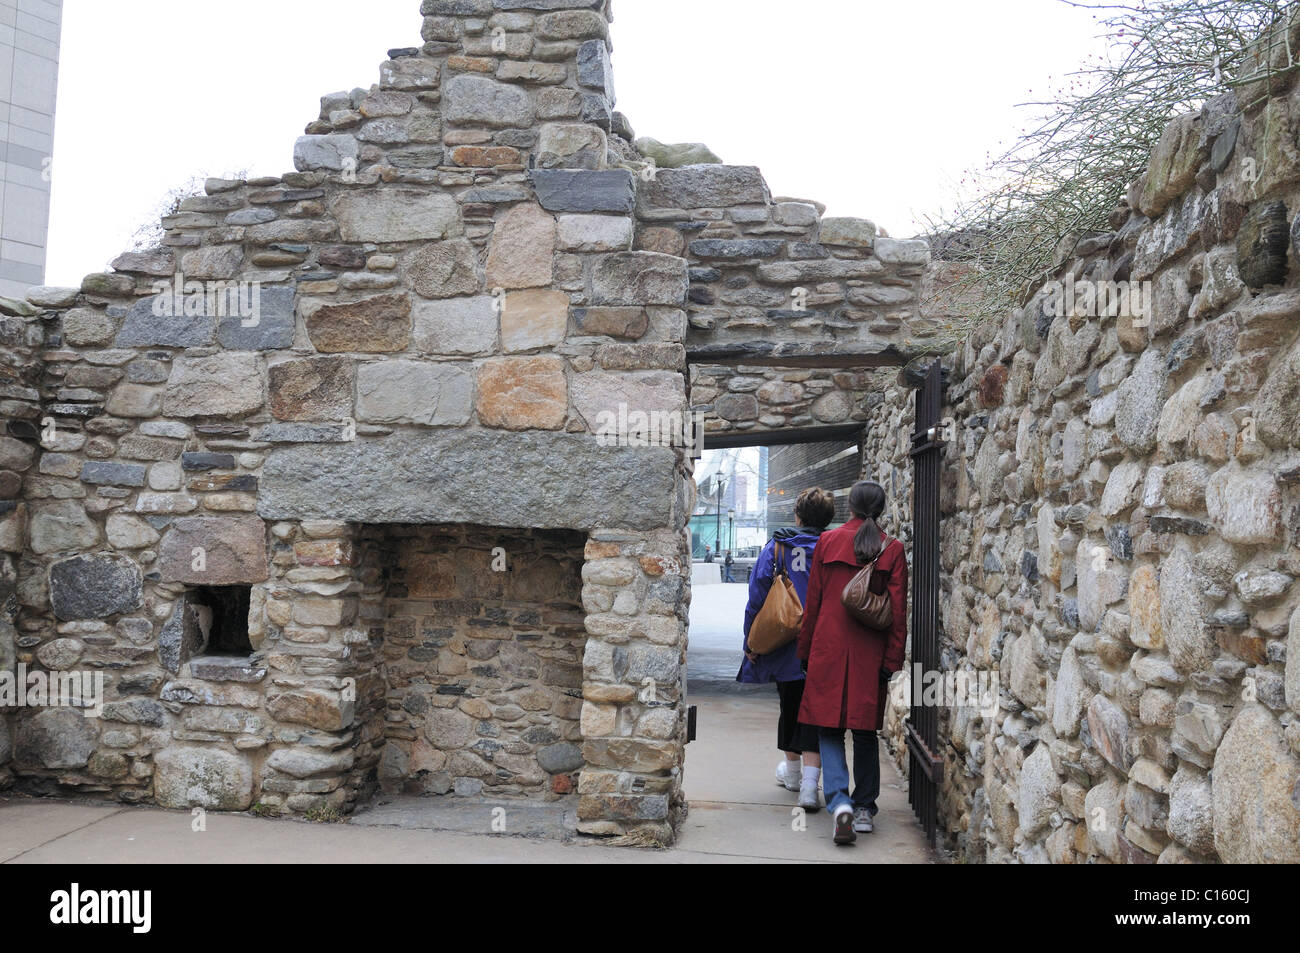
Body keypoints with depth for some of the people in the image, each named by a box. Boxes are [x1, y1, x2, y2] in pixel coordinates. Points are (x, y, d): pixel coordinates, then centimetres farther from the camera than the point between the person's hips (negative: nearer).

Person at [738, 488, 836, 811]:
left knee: (790, 708, 19)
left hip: (785, 647, 1)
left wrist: (751, 641, 3)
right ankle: (809, 786, -6)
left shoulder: (776, 547, -1)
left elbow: (757, 596, -3)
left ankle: (791, 772, 38)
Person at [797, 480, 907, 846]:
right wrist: (892, 661, 2)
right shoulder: (893, 549, 0)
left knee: (829, 728, 5)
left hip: (829, 650, -1)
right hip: (870, 654, 1)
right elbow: (898, 611, -2)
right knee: (866, 730, 13)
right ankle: (864, 809, 18)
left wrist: (805, 651, 11)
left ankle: (839, 801, -13)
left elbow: (812, 602, 3)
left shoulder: (827, 542, 0)